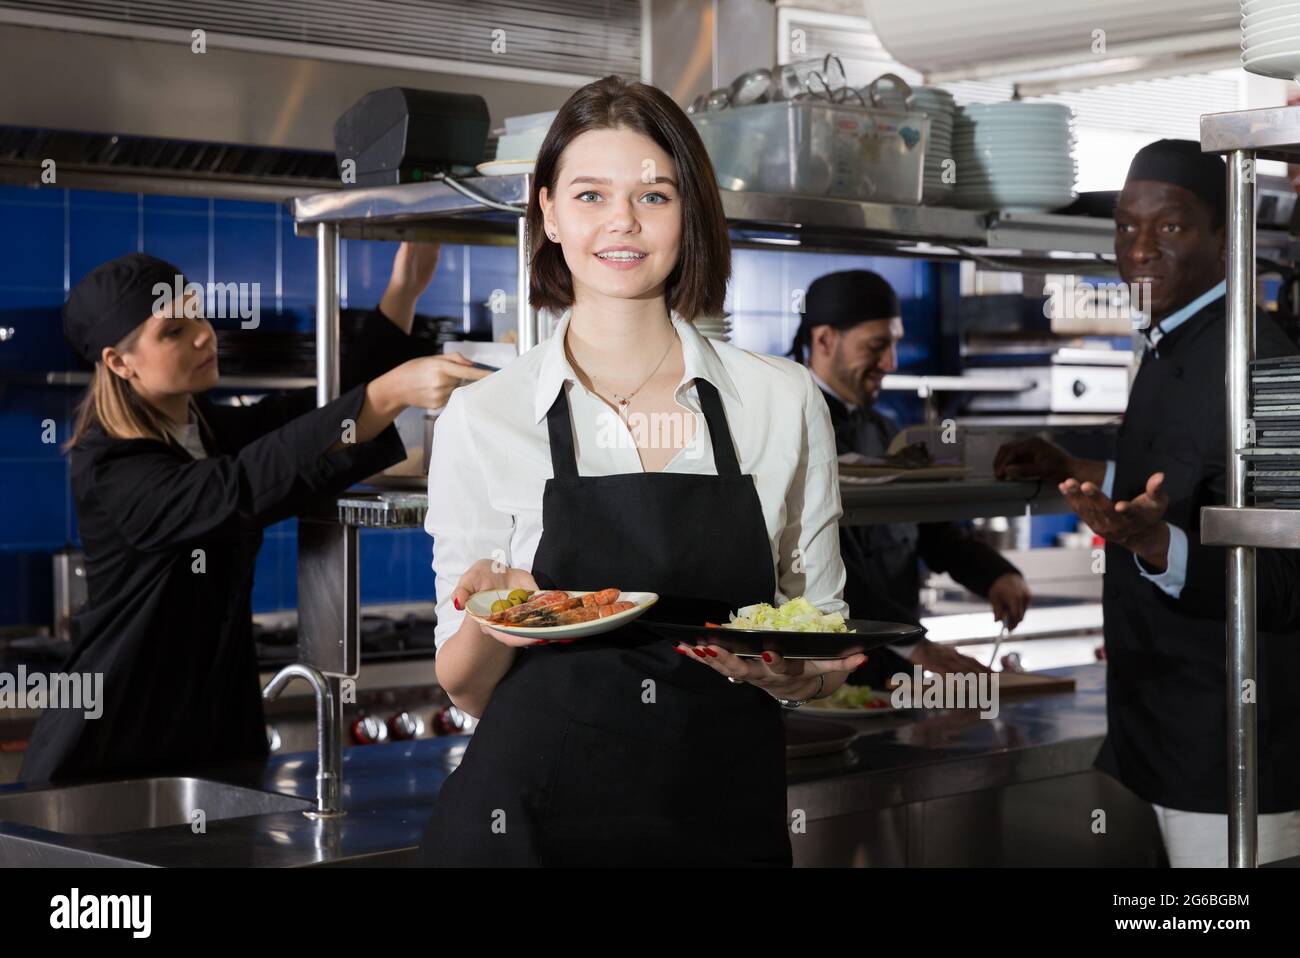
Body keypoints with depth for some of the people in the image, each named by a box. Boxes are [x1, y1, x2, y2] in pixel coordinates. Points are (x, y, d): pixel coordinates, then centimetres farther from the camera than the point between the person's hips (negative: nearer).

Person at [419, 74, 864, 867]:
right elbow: (466, 689, 2)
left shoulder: (785, 401, 1)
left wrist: (793, 673, -14)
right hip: (534, 823, -1)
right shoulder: (481, 418, -2)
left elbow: (825, 647, 8)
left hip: (728, 823, 2)